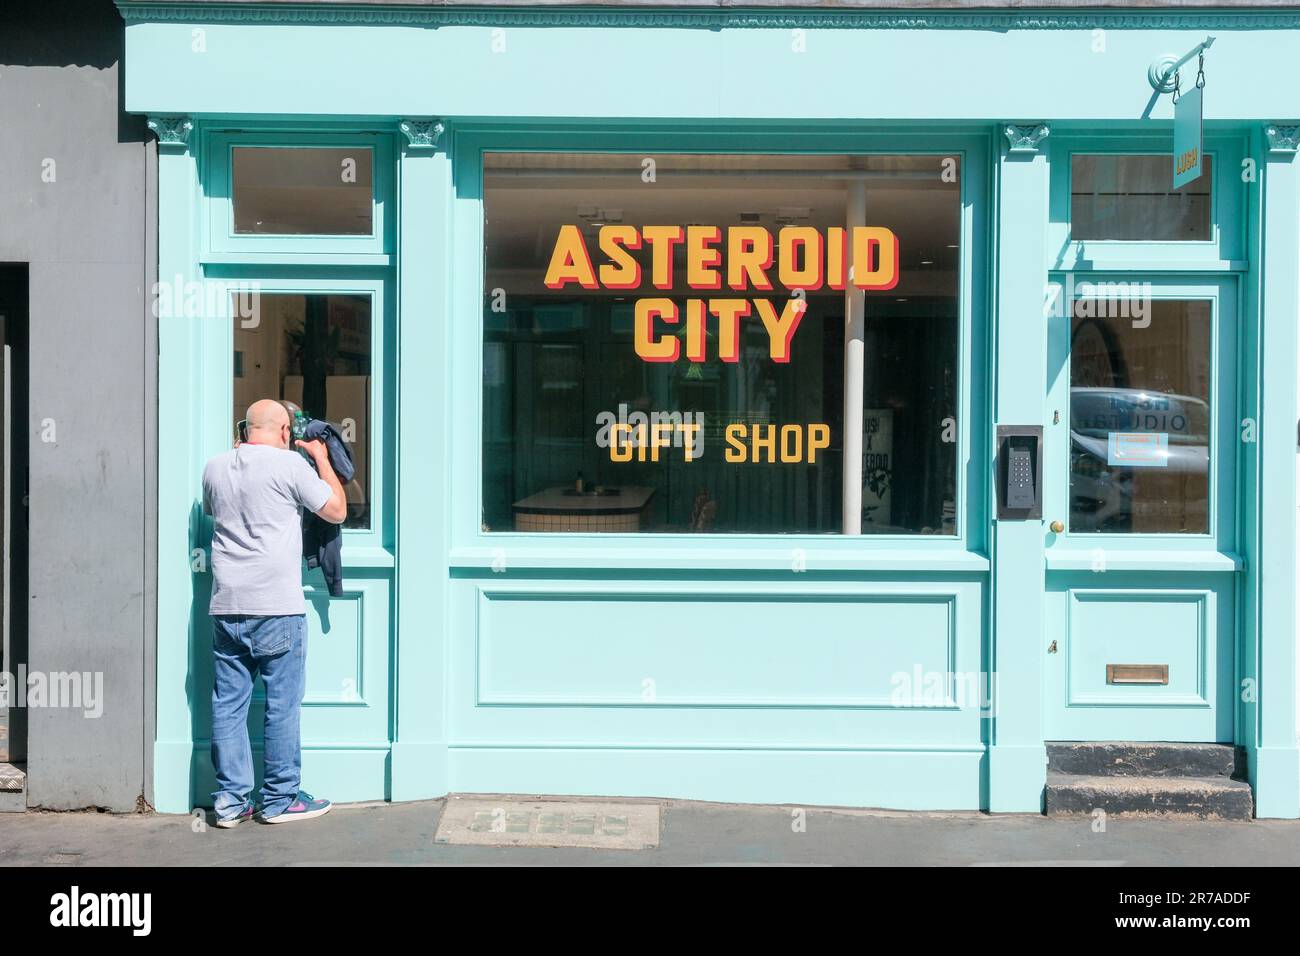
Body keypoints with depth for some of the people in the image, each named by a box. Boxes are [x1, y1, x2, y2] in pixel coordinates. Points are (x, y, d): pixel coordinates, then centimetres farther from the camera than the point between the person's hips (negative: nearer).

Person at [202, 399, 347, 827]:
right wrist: (321, 458, 13)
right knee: (282, 706, 4)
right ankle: (279, 799, 10)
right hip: (277, 607, -5)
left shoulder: (215, 467, 9)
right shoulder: (289, 464, -7)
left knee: (228, 705, 8)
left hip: (225, 607, 5)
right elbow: (337, 510, 1)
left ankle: (230, 800, 12)